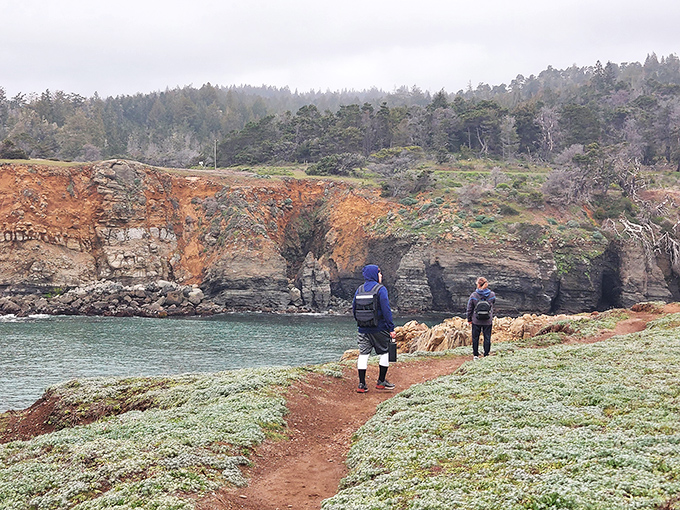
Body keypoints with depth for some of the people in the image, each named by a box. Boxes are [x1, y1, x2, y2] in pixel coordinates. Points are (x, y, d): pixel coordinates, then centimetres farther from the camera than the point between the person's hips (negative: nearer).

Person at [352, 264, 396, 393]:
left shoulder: (359, 289, 7)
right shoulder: (380, 289, -10)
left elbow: (354, 309, 11)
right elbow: (386, 310, -14)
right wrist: (391, 328, -11)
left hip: (363, 329, 5)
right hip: (379, 328, -5)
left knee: (363, 354, 5)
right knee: (385, 352, 11)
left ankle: (362, 384, 1)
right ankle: (381, 382, 13)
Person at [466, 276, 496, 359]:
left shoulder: (473, 295, -11)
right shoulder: (492, 295, -7)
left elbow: (469, 309, -4)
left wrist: (469, 319, 7)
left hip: (476, 321, -1)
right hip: (488, 321, 1)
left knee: (475, 338, 13)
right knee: (487, 338, 10)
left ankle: (476, 355, 20)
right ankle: (486, 355, 13)